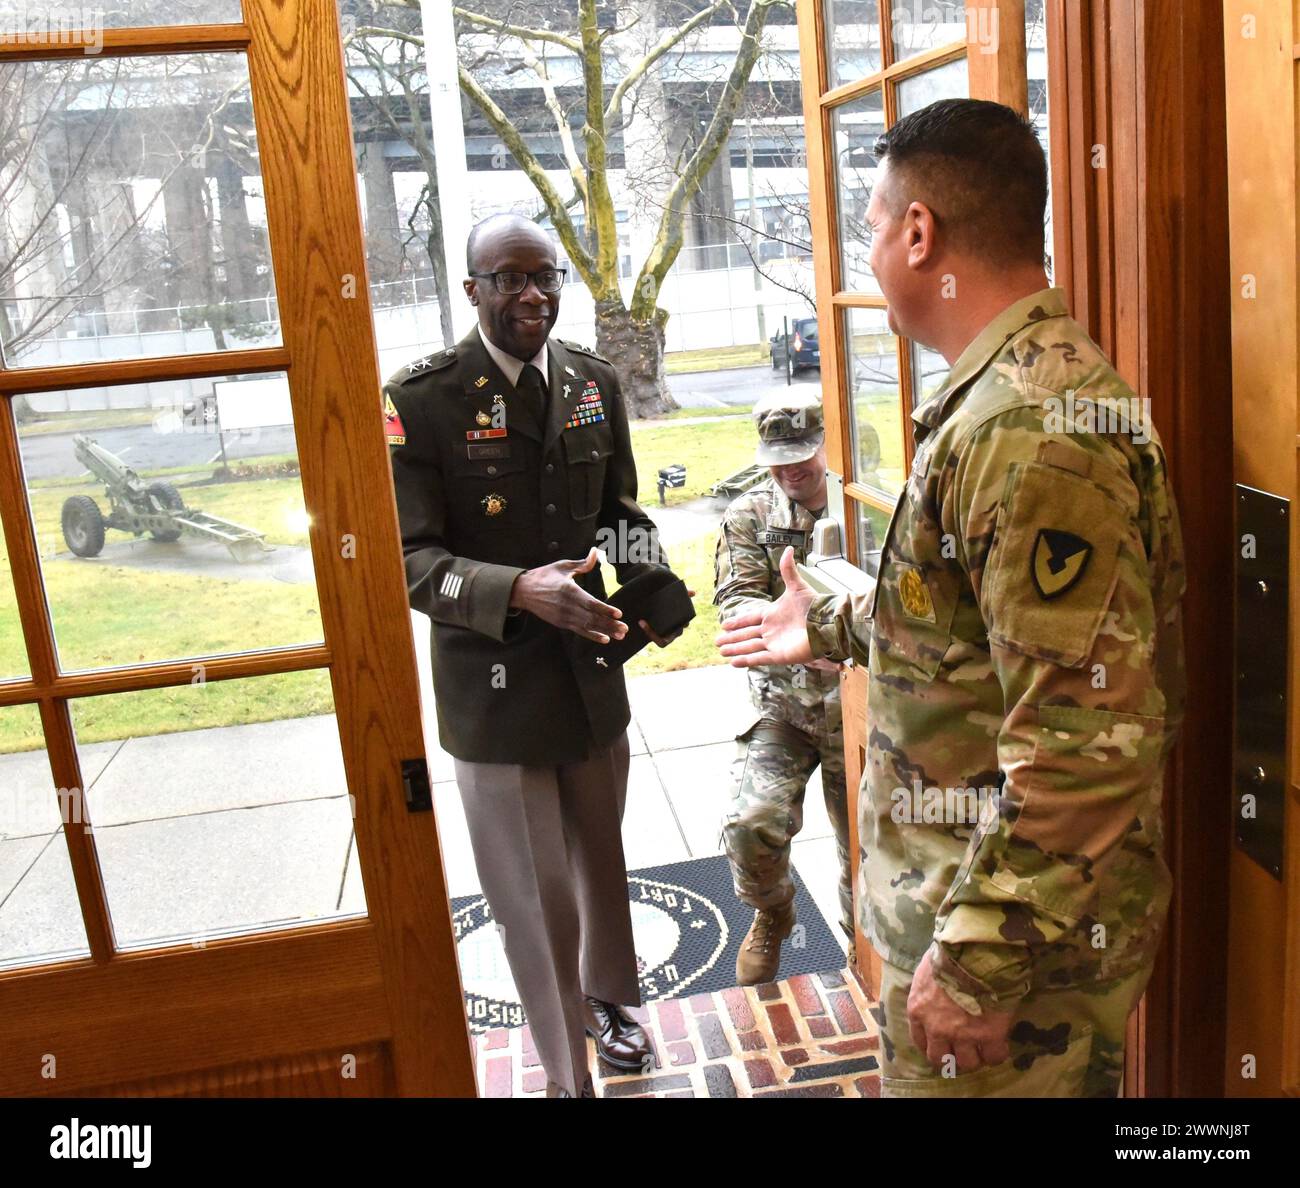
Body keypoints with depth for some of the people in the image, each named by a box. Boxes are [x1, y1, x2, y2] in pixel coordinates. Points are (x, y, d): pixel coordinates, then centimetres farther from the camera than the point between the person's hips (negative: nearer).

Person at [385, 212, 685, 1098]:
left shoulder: (596, 381, 2)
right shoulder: (421, 400, -14)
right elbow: (410, 557, -17)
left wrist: (649, 575, -10)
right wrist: (518, 590, -33)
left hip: (592, 667, 5)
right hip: (495, 684, -4)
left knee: (601, 855, 23)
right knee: (533, 892, 7)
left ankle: (606, 996, 51)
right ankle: (567, 1072, 29)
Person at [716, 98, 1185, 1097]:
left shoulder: (1031, 427, -27)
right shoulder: (1001, 394, 9)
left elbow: (1088, 735, -31)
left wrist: (977, 962, -25)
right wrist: (829, 629, 31)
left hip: (1015, 936, -10)